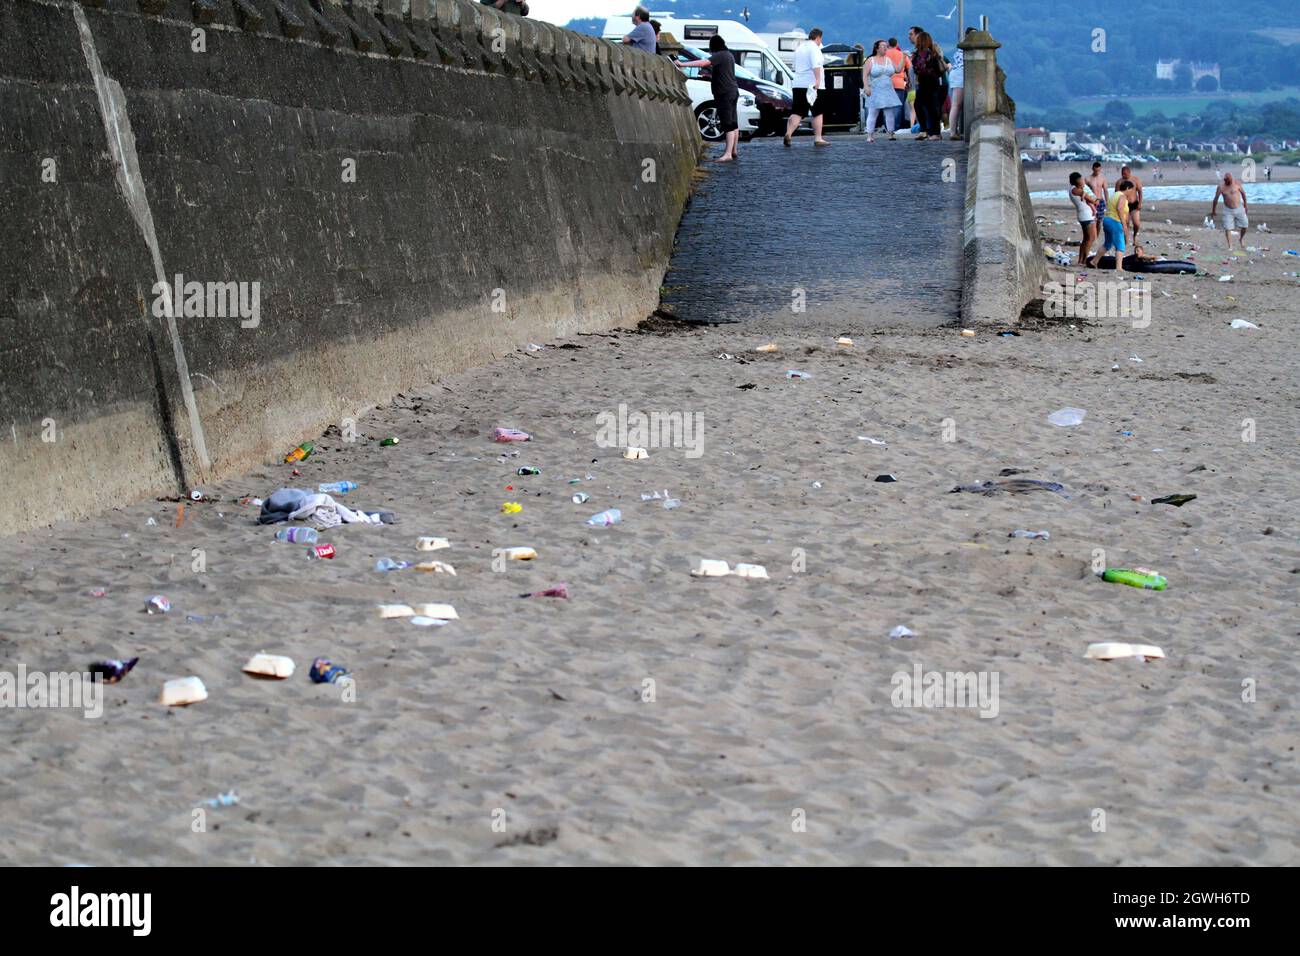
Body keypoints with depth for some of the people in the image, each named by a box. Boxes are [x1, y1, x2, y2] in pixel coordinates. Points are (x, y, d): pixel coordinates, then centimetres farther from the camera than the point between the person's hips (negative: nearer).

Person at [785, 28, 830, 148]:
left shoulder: (799, 49, 18)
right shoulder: (814, 48, -7)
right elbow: (816, 65, -23)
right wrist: (818, 80, -32)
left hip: (798, 85, 6)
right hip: (813, 85, -6)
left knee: (797, 112, 2)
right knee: (817, 113, 5)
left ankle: (788, 133, -18)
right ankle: (818, 139, 6)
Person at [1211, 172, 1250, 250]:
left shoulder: (1236, 183, -8)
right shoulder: (1221, 186, -10)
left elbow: (1243, 193, 7)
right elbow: (1216, 199, -1)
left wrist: (1245, 205, 14)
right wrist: (1213, 211, 4)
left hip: (1239, 208, 1)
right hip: (1228, 210, -1)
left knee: (1245, 225, 1)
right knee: (1227, 228, -8)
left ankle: (1241, 239, 30)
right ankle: (1230, 246, 0)